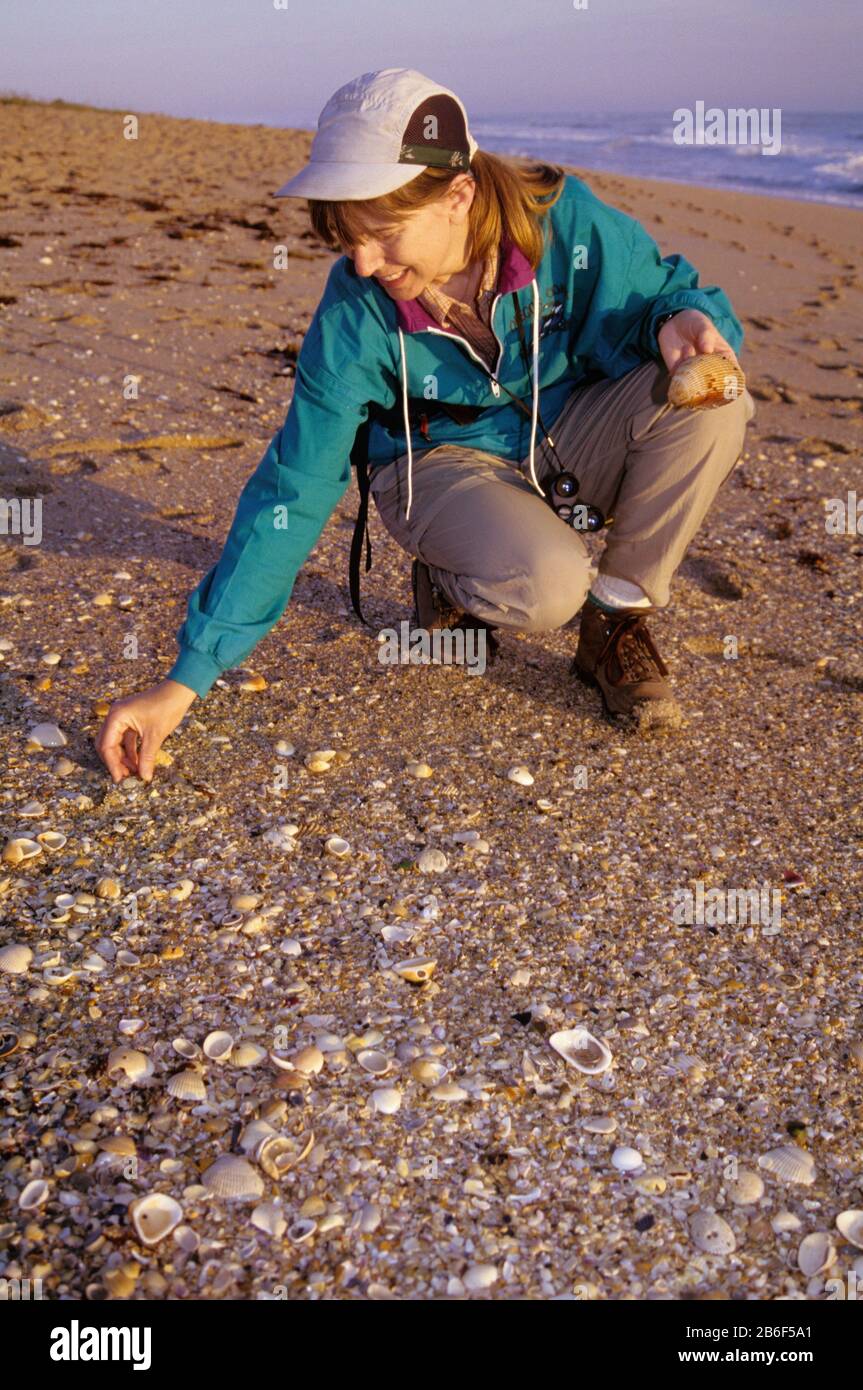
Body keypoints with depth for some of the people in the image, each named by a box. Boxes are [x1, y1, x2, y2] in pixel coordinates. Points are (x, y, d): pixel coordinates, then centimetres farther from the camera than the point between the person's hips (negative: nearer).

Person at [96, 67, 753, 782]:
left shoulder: (564, 221, -22)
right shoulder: (354, 317, -23)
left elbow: (668, 290, -3)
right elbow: (292, 495, -22)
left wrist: (684, 318, -32)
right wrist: (187, 679, -24)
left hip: (566, 434, 3)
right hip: (443, 462, -3)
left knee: (711, 398, -27)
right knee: (546, 584, -36)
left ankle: (617, 615, -7)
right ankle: (449, 585, 3)